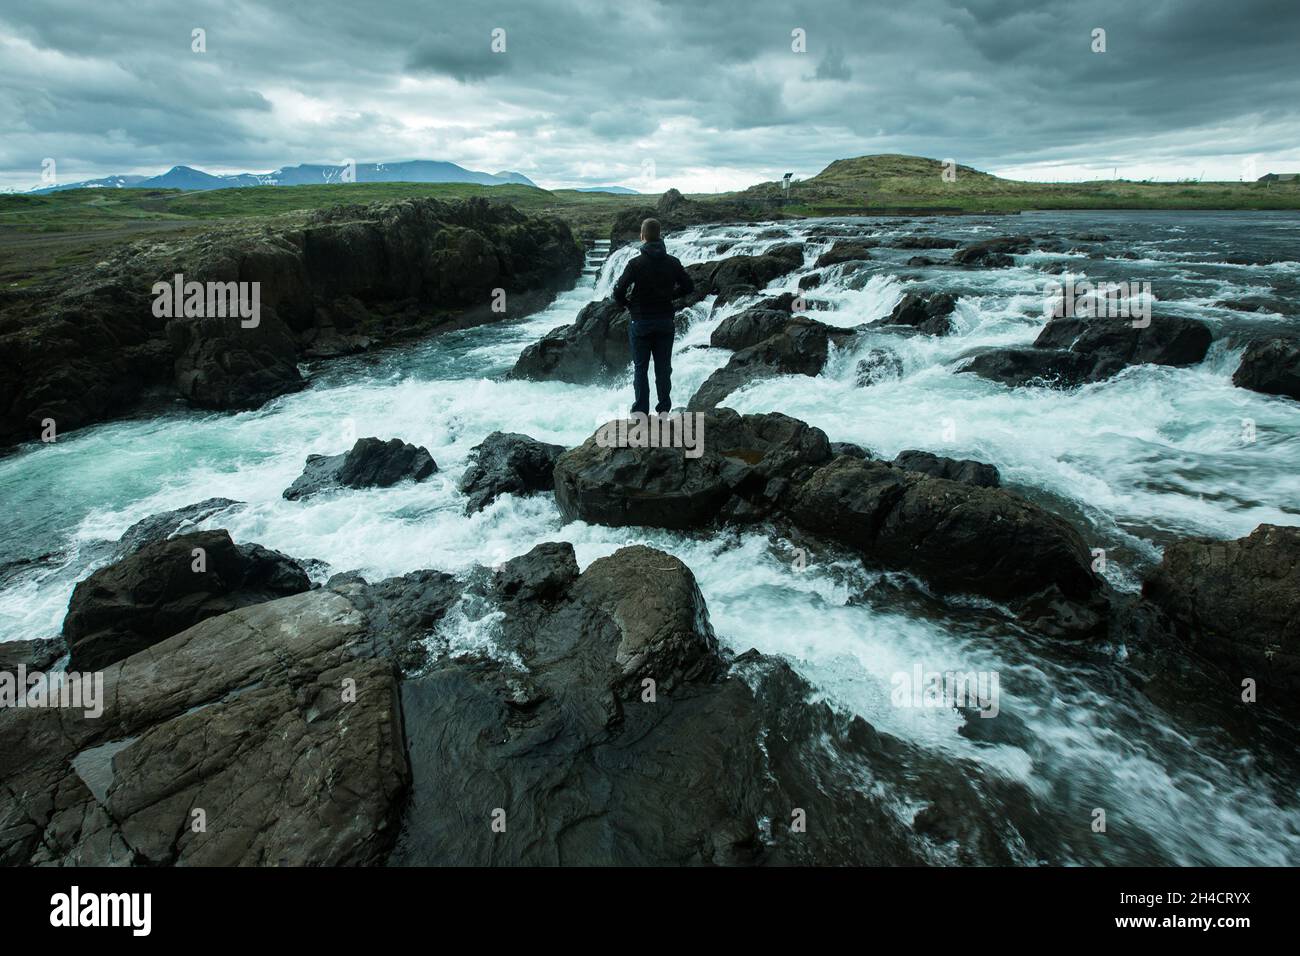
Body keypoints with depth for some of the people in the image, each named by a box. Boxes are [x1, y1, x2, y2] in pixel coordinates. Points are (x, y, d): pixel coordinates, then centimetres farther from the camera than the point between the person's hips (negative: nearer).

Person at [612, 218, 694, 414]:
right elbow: (689, 287, 6)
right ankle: (664, 409, 17)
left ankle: (640, 413, 10)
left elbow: (618, 293, -16)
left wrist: (628, 305, 3)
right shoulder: (673, 262, -2)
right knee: (663, 368, 12)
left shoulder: (636, 264, -13)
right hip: (665, 323, 3)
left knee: (640, 369, 8)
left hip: (641, 323, -3)